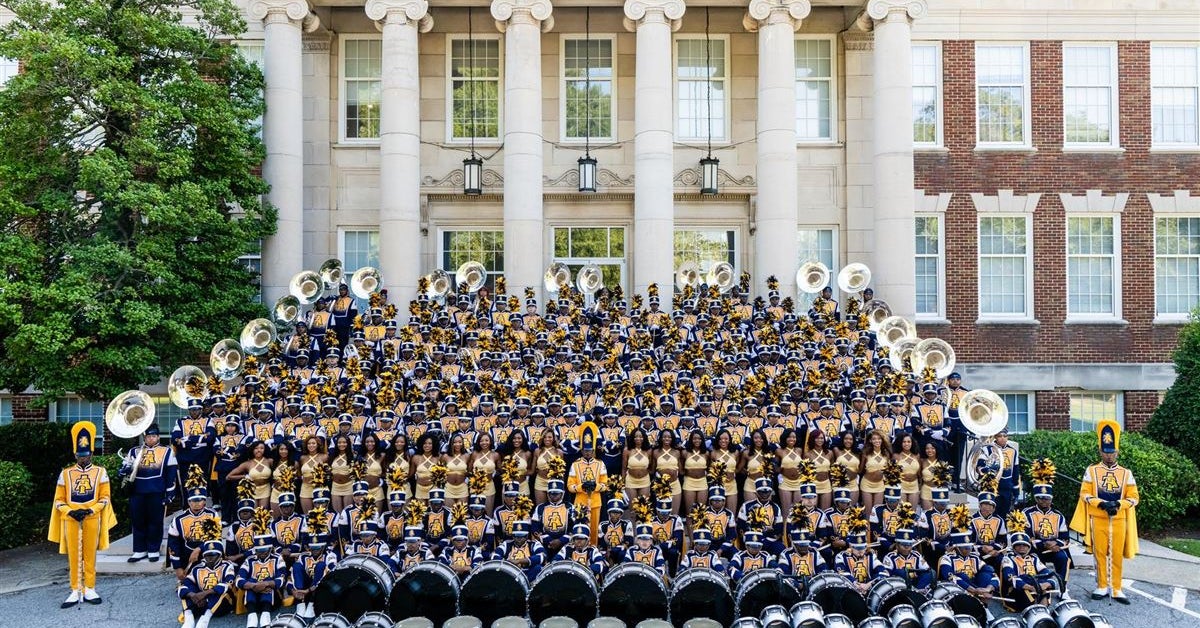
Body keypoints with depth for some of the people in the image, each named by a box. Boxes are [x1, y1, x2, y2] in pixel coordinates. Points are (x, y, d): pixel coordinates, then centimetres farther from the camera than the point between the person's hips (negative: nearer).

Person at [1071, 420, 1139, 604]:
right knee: (1100, 553, 5)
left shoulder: (1126, 473, 4)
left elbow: (1134, 497, 1)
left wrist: (1118, 504, -17)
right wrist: (1102, 504, -17)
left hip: (1119, 520, 1)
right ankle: (1102, 587, 16)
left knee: (1117, 555, 4)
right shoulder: (1091, 471, 1)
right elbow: (1084, 494, -3)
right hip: (1098, 519, -1)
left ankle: (1116, 589, 13)